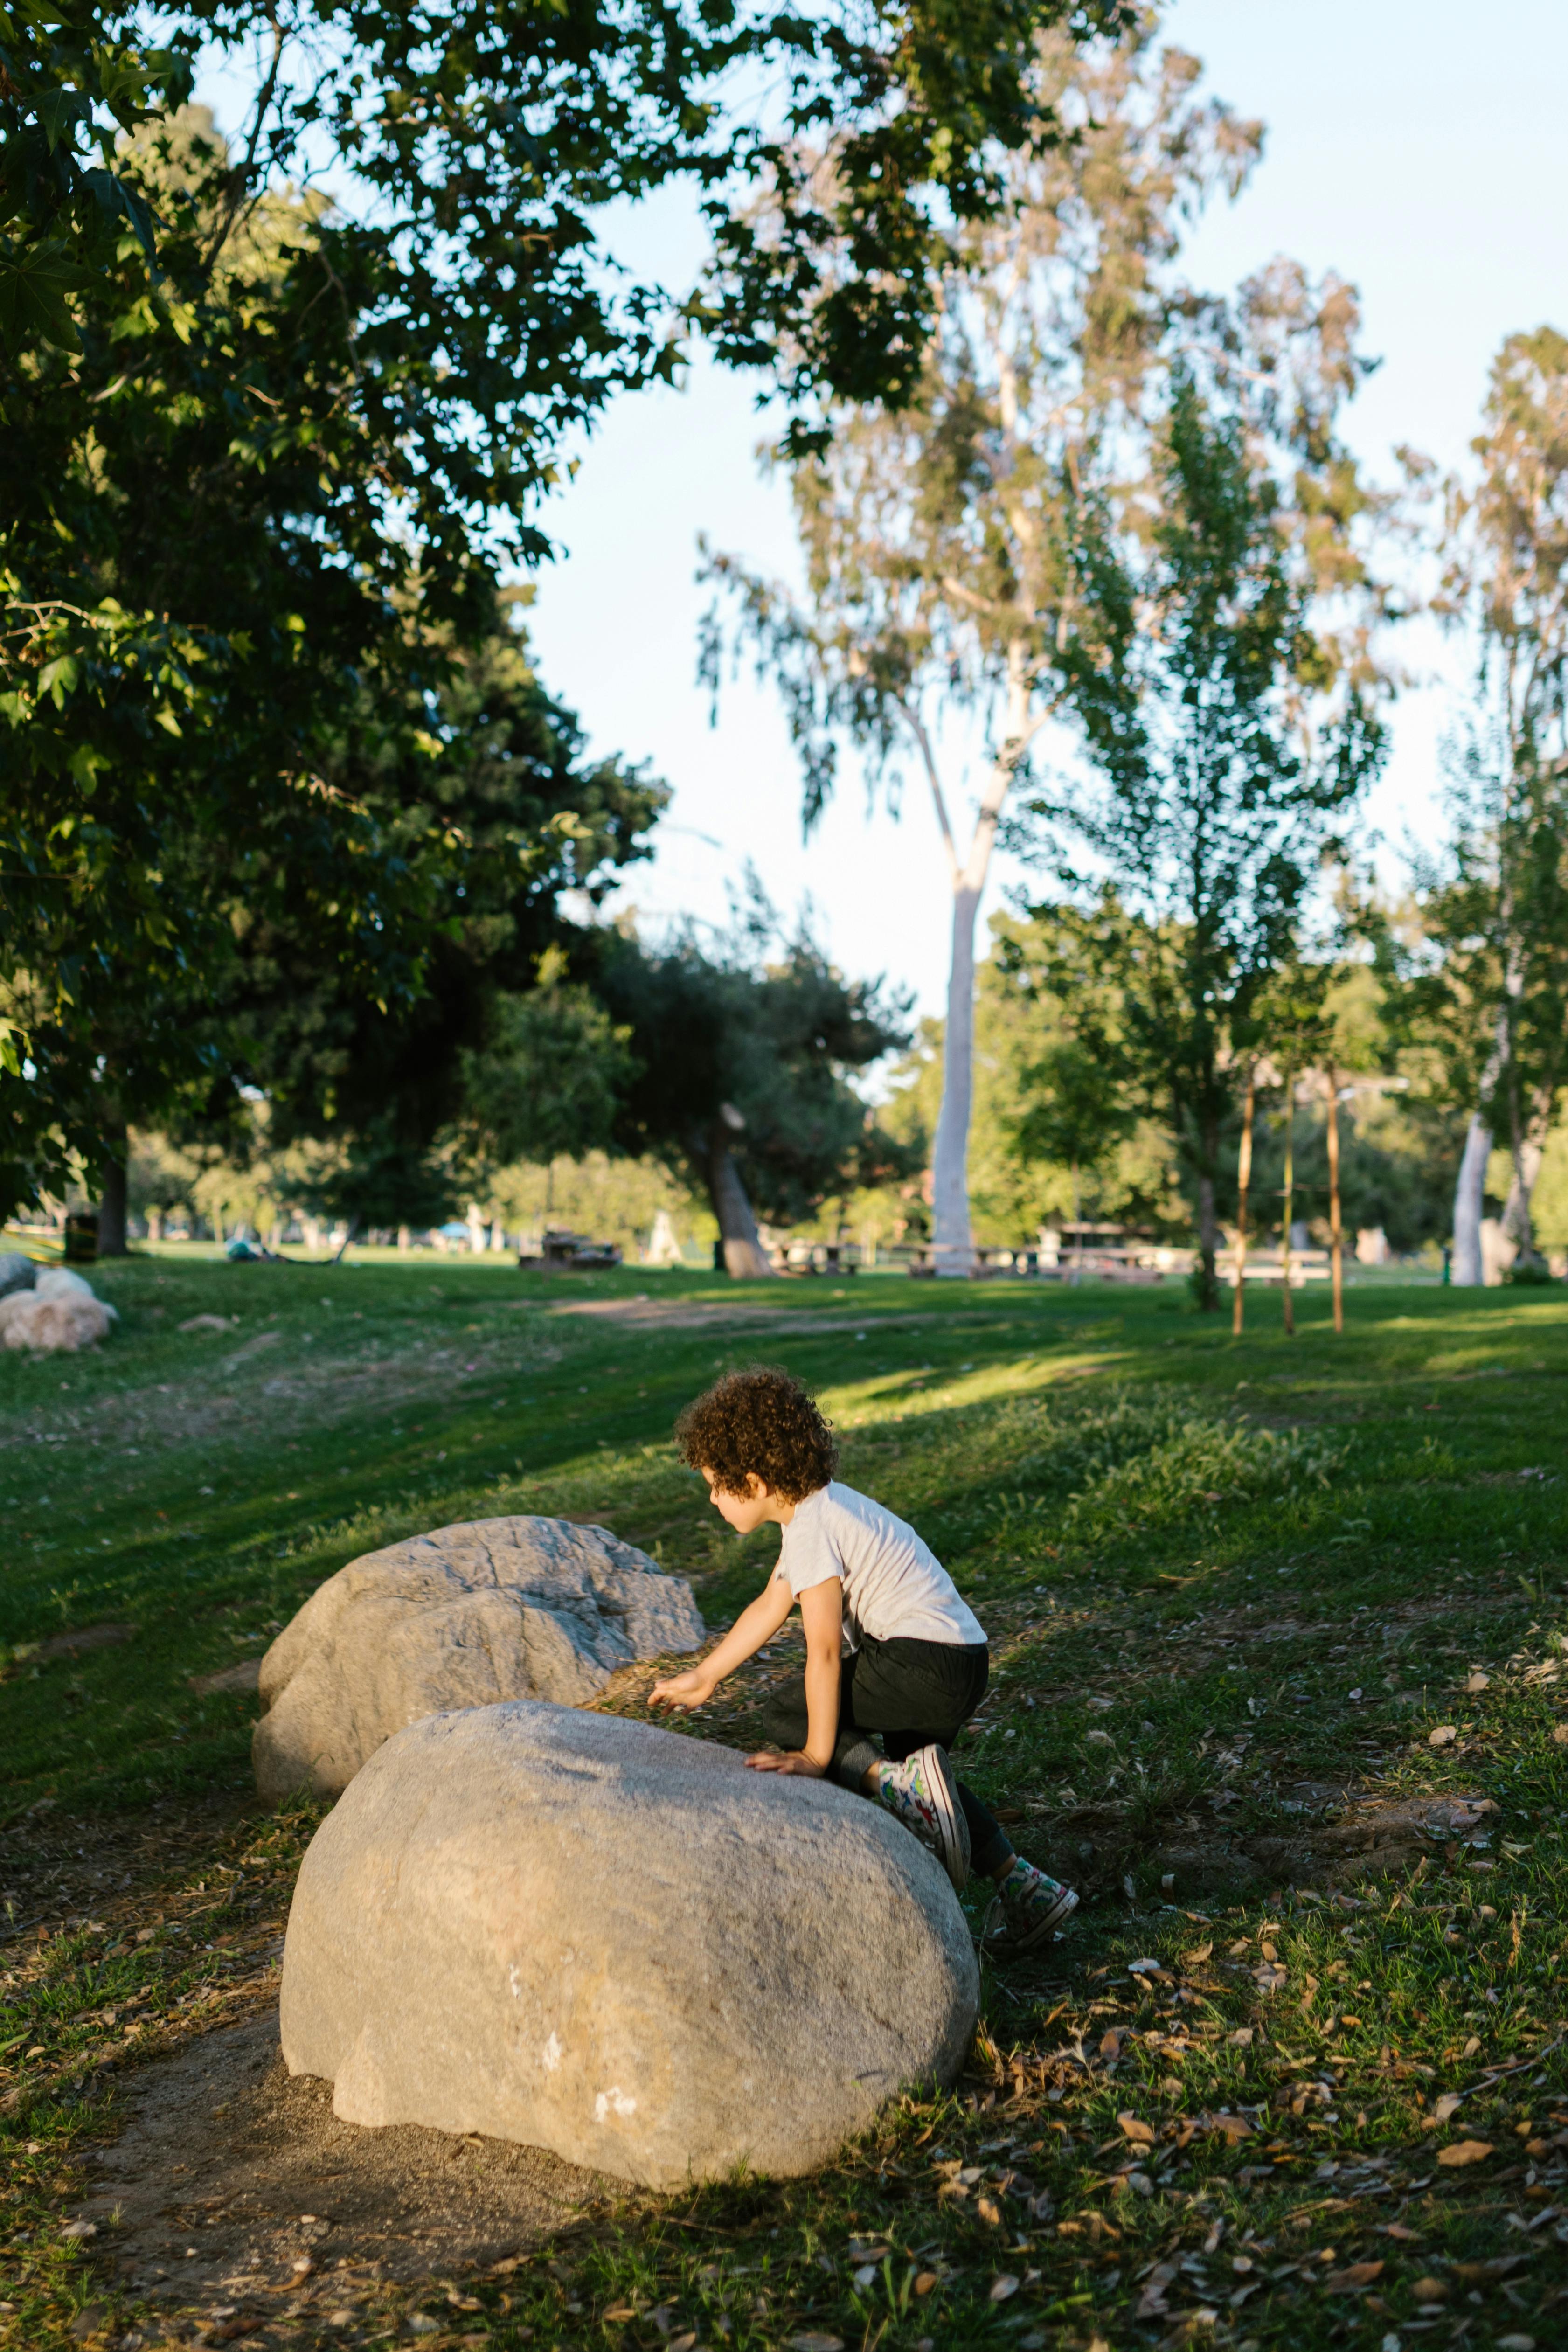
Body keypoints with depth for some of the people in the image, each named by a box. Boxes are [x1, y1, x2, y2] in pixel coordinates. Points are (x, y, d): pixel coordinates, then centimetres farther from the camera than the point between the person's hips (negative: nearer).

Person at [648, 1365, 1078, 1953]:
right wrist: (703, 1678, 28)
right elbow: (770, 1606, 22)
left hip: (926, 1660, -10)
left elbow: (825, 1650, -19)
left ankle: (896, 1780, -16)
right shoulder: (816, 1508, 12)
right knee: (909, 1763, 29)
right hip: (962, 1663, 10)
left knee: (784, 1717, 0)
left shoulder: (814, 1530, -18)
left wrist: (818, 1755, -14)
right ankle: (1024, 1886, 25)